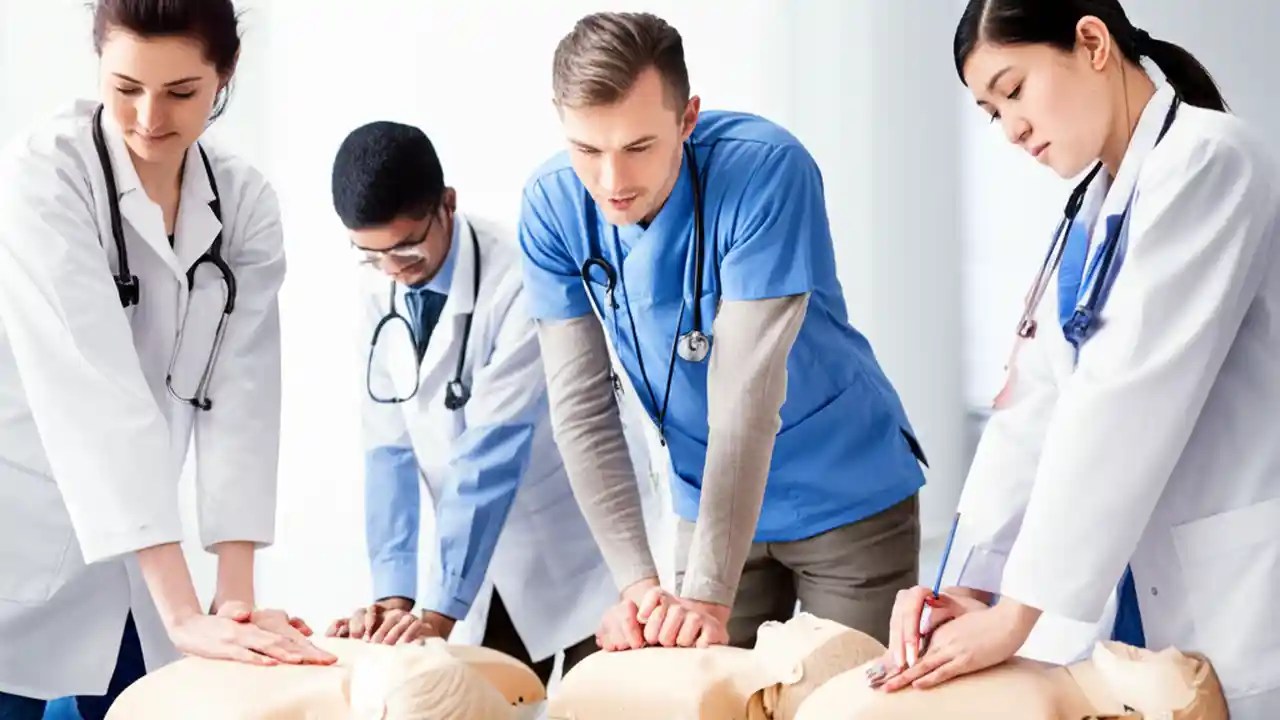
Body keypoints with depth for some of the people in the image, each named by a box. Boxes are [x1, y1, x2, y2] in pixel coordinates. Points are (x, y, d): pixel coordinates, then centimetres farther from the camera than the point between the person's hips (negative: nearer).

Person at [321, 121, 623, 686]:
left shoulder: (517, 279, -24)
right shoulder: (379, 295, -4)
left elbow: (494, 450, -26)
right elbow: (390, 448, -4)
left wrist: (439, 611, -29)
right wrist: (393, 595, -14)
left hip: (579, 546, -5)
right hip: (487, 550, 5)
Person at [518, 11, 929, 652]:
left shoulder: (765, 168, -27)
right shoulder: (552, 206, -14)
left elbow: (746, 390, -30)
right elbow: (581, 407, -14)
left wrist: (708, 595, -33)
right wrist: (637, 584, -24)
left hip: (846, 498, -3)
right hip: (709, 502, 3)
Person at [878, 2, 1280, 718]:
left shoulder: (1208, 159, -14)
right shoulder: (1092, 210, 13)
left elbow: (1128, 397, -20)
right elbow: (1036, 405, 7)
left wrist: (1015, 613, -20)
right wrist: (975, 582, -5)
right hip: (1158, 589, 8)